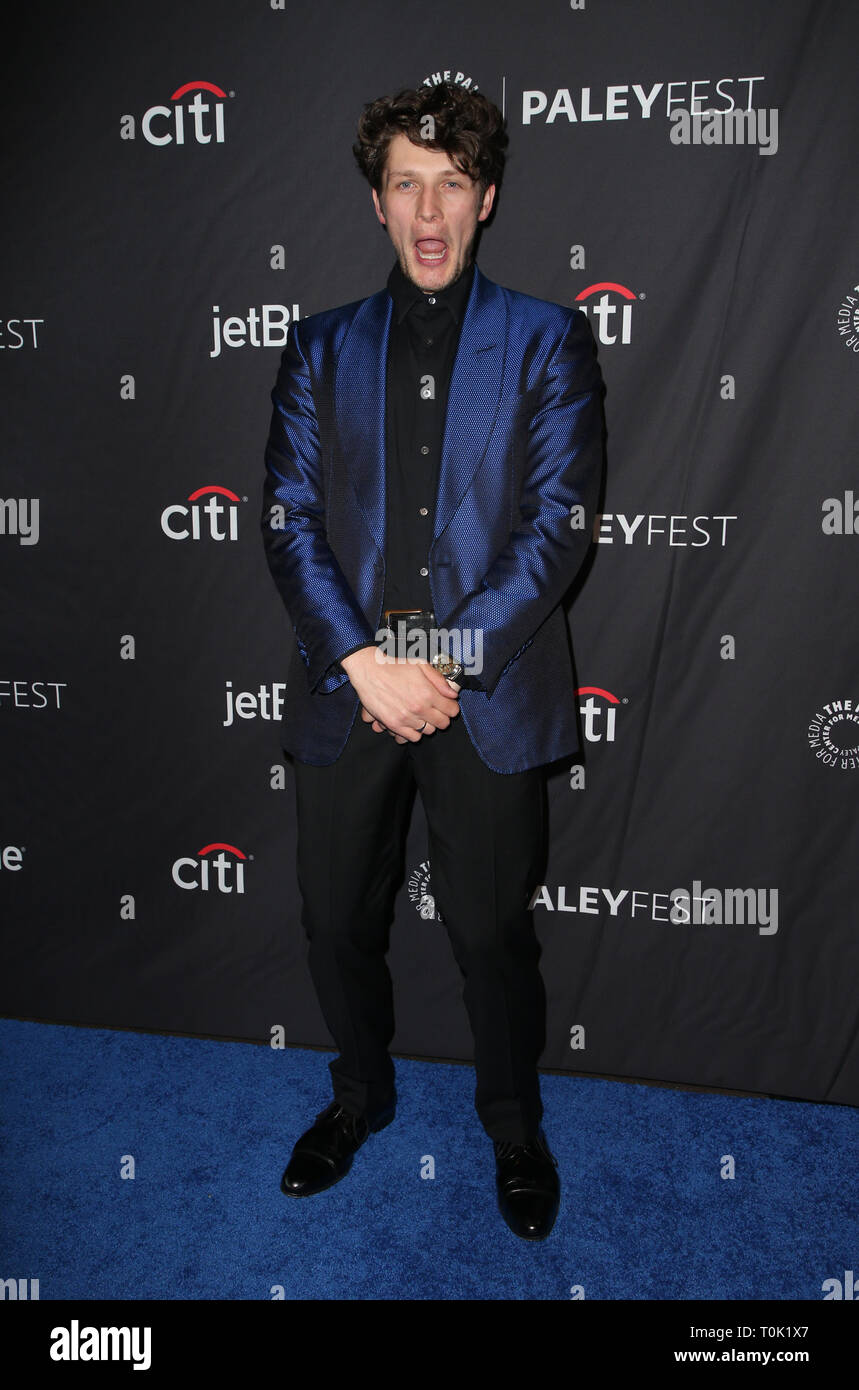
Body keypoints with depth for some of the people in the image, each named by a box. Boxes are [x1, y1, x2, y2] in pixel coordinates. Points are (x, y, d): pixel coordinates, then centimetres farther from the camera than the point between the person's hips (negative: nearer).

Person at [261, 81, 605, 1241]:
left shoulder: (547, 343, 4)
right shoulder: (321, 349, 10)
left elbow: (560, 525, -5)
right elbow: (289, 523, 1)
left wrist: (447, 661, -14)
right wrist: (367, 660, -13)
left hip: (491, 698, -2)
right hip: (346, 688, 3)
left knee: (492, 932, 9)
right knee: (337, 923, 14)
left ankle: (515, 1126, 36)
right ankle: (361, 1095, 42)